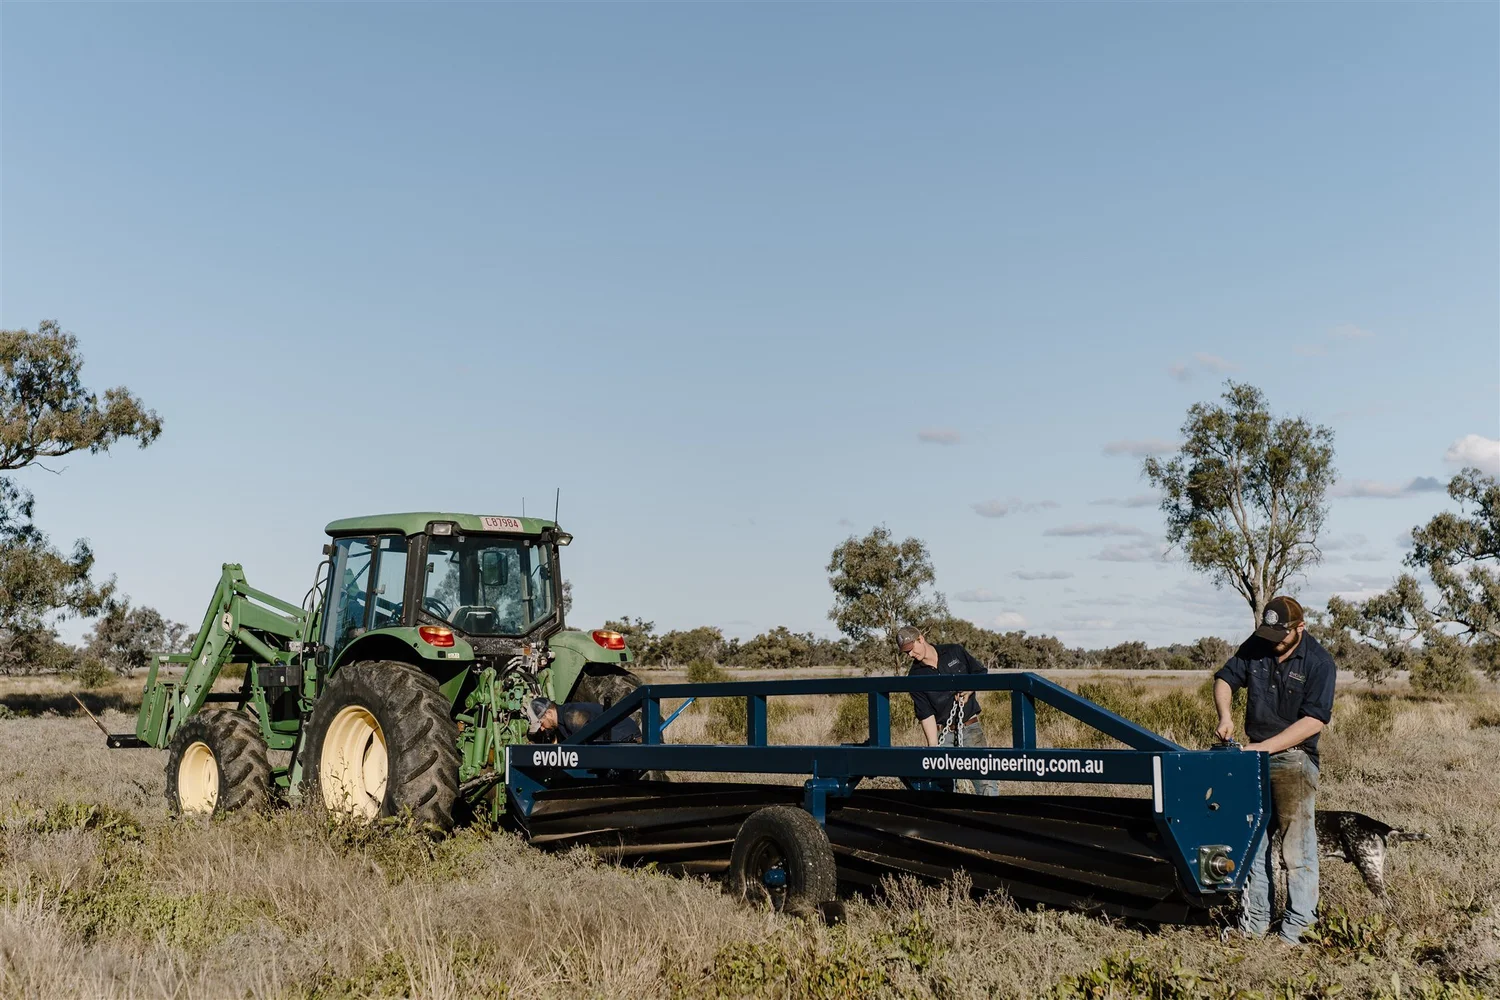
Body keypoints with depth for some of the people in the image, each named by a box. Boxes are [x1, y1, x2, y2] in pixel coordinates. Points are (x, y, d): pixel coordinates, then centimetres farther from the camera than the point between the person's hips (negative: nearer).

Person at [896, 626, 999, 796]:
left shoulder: (954, 651, 1)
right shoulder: (915, 676, -3)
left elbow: (981, 673, 12)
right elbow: (926, 715, -8)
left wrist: (969, 690, -8)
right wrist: (933, 748, -15)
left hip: (971, 728, 0)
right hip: (943, 734, 0)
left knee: (987, 782, -8)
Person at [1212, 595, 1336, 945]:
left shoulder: (1319, 662, -12)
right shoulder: (1256, 647, 2)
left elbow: (1313, 720, -18)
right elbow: (1225, 679, 11)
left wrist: (1264, 747, -22)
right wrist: (1225, 715, -10)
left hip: (1295, 760, -6)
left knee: (1297, 848, -4)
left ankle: (1295, 931, 4)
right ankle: (1253, 924, 19)